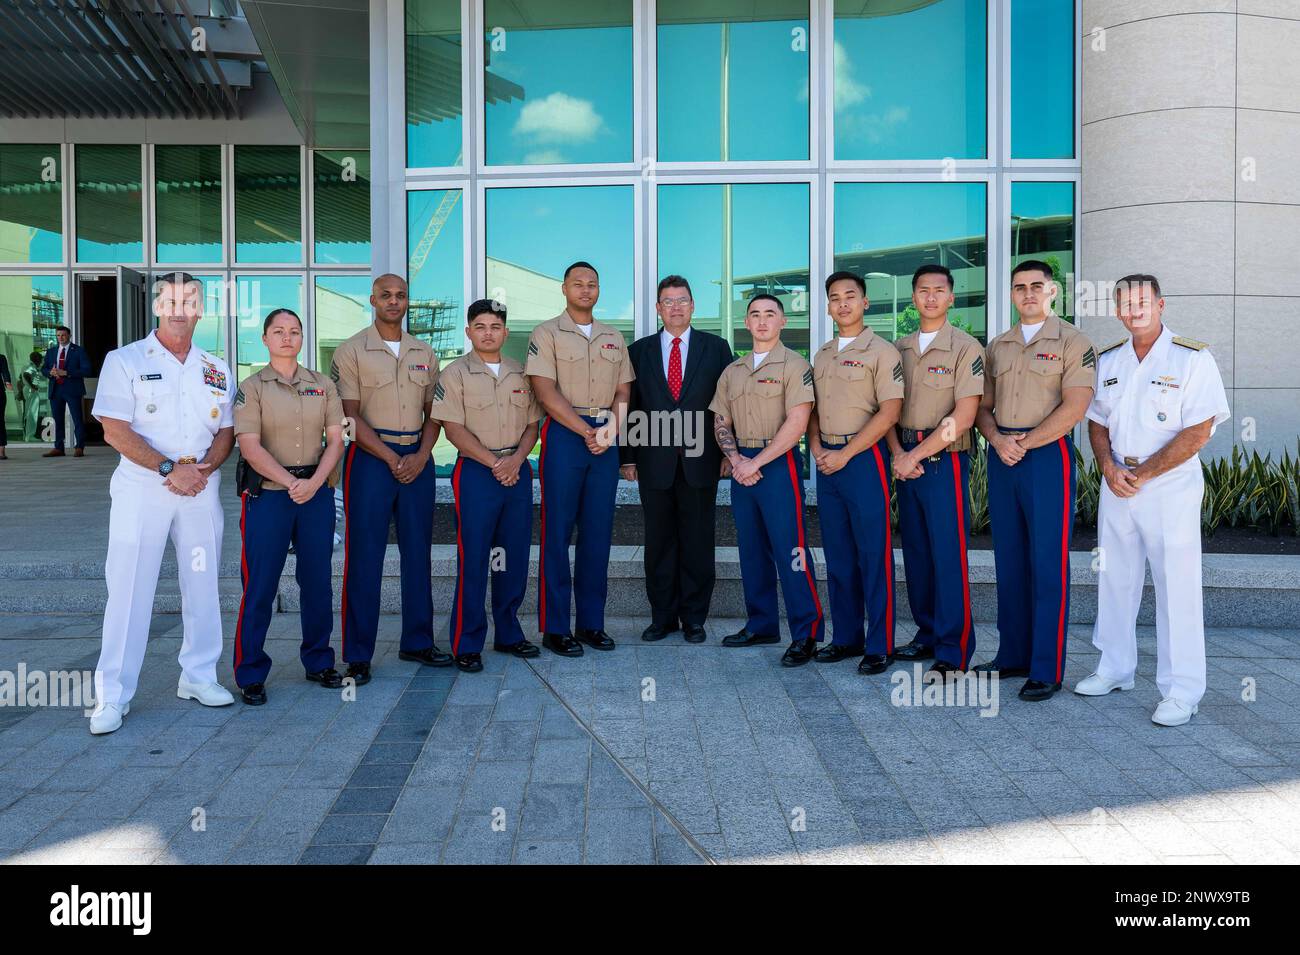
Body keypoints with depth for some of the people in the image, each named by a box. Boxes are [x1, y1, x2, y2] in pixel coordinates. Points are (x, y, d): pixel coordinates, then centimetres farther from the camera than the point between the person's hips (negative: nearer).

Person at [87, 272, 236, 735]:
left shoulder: (216, 369, 12)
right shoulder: (125, 361, 0)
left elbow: (227, 430, 11)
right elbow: (115, 431, -8)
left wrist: (204, 469, -8)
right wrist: (168, 469, -16)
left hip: (201, 489, 4)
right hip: (141, 489, -4)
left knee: (203, 585, 8)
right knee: (128, 589, -4)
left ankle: (198, 676, 21)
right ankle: (112, 695, 2)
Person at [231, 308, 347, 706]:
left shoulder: (322, 385, 9)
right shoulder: (252, 387, 0)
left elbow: (335, 439, 4)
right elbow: (250, 448, -8)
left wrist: (314, 482, -10)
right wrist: (290, 482, -16)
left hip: (317, 492, 3)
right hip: (267, 494, -3)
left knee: (318, 581, 8)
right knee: (260, 585, 0)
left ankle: (318, 662, 22)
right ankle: (250, 674, 11)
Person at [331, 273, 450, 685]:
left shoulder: (424, 353, 13)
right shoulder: (351, 351, -1)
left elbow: (433, 413, 12)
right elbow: (351, 417, -6)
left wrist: (420, 456, -5)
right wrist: (391, 458, -13)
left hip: (418, 459, 4)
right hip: (371, 458, -4)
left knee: (418, 552, 9)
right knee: (365, 556, -3)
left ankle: (418, 641, 20)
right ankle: (357, 655, 4)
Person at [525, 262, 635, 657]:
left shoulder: (614, 338, 16)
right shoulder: (547, 334, 1)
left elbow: (623, 391, 12)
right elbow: (546, 392, -9)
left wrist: (609, 430, -6)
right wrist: (586, 431, -13)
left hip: (606, 439, 5)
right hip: (564, 435, -4)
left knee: (599, 532, 6)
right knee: (558, 531, -3)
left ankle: (591, 623, 14)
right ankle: (554, 627, 4)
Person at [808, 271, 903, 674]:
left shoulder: (881, 351, -4)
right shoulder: (821, 355, 16)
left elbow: (890, 411, -12)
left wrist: (845, 454, -15)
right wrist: (816, 447, 1)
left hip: (864, 457, -6)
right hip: (827, 460, 7)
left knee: (873, 554, -3)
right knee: (837, 554, 10)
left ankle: (880, 645, 4)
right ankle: (846, 637, 19)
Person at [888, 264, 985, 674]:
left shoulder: (965, 348, -5)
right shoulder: (900, 348, 12)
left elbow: (964, 417, -13)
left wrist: (917, 454, -14)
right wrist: (898, 453, -5)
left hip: (944, 459, -6)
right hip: (906, 460, 6)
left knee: (948, 554, -5)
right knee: (916, 551, 11)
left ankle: (953, 651, 1)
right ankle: (927, 634, 23)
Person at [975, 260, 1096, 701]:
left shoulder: (1072, 342, -2)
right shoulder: (997, 347, 15)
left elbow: (1073, 408, -12)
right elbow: (983, 406, 13)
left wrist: (1024, 443, -12)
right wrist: (998, 440, -7)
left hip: (1047, 455, -6)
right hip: (1001, 458, 6)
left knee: (1047, 563, -4)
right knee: (1009, 560, 9)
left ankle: (1047, 670, 2)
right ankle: (1013, 656, 19)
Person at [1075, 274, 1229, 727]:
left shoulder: (1193, 359, -7)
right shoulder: (1107, 360, 10)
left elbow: (1197, 432, -13)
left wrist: (1141, 474, -14)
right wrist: (1110, 468, -4)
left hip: (1170, 487, -5)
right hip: (1116, 485, 6)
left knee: (1176, 586, -3)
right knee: (1114, 580, 12)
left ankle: (1181, 691, 5)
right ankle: (1115, 669, 26)